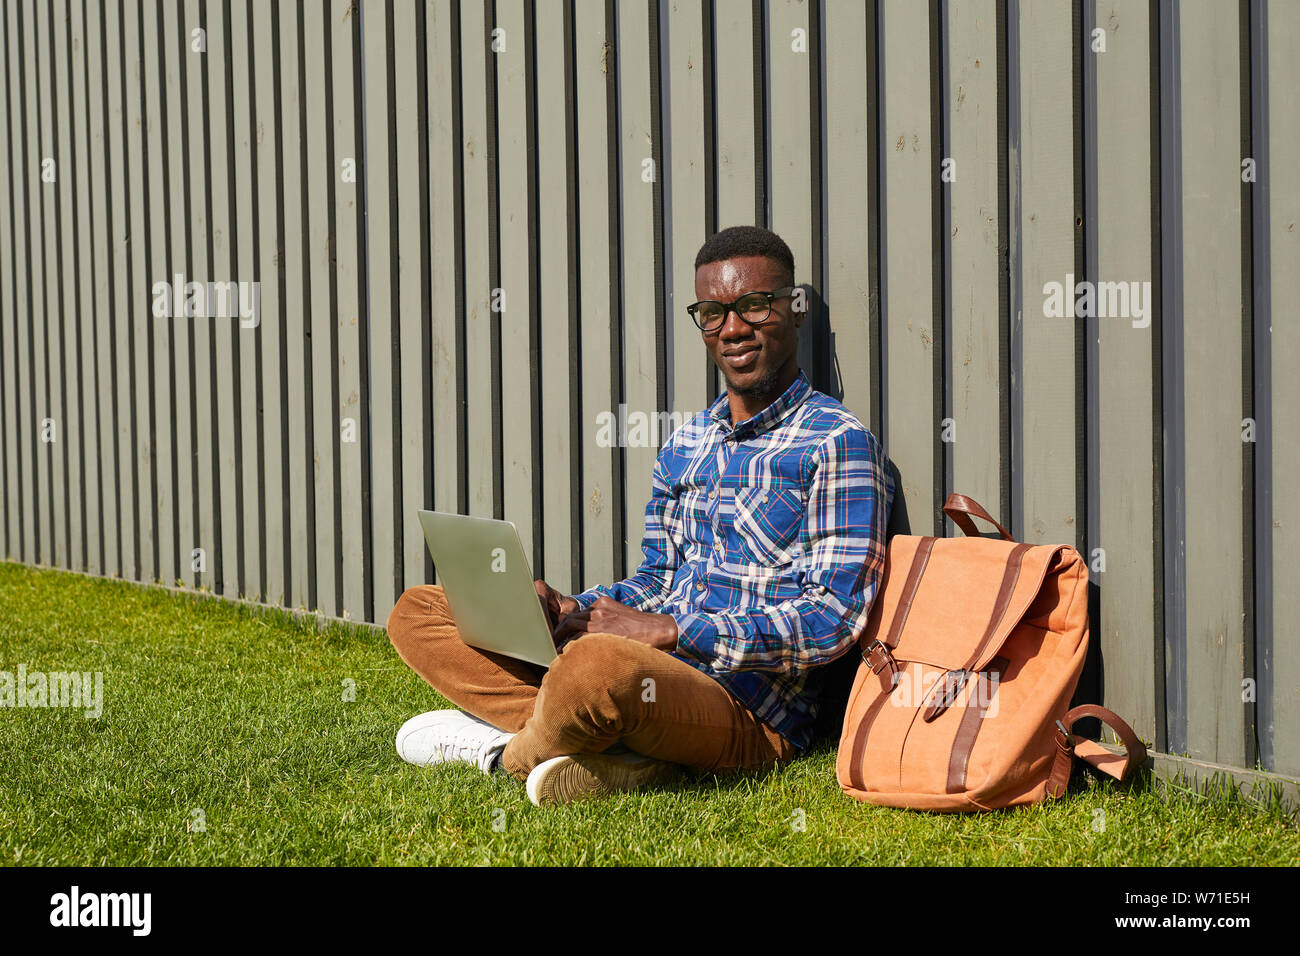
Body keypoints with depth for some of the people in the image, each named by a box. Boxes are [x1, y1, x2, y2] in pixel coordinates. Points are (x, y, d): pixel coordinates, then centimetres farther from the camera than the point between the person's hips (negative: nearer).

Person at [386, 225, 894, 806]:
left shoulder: (838, 443, -5)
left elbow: (834, 617, -13)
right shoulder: (684, 446, 19)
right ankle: (620, 748, -15)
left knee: (601, 666, -41)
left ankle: (509, 749, -5)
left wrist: (669, 632, -18)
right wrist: (571, 611, 0)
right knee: (419, 611, 4)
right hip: (655, 676, 8)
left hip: (751, 712, -8)